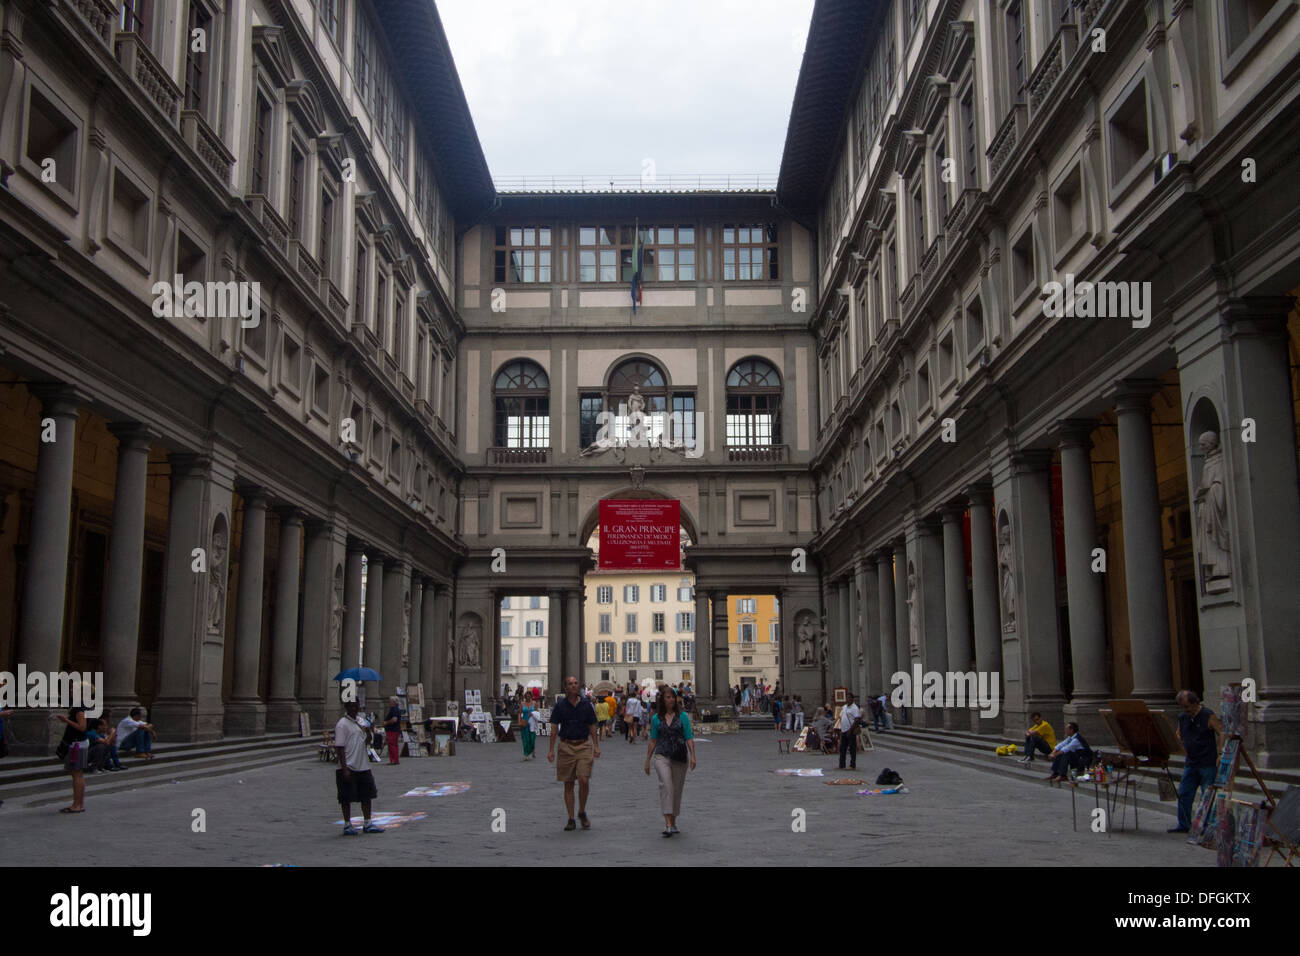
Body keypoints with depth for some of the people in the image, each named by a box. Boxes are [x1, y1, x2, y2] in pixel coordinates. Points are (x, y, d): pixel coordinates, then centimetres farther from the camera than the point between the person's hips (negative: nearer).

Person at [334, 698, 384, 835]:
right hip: (348, 768, -7)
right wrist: (344, 769, -18)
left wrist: (368, 733, -3)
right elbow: (340, 748, -14)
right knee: (347, 798, 2)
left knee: (367, 795, 10)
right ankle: (347, 825, 12)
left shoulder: (361, 722, 11)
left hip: (362, 767, 7)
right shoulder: (342, 724, -11)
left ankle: (368, 824, 19)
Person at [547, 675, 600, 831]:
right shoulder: (560, 705, 1)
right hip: (566, 746, 0)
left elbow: (592, 727, 10)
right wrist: (551, 749, -4)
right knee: (568, 784, 3)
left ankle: (582, 812, 10)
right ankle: (571, 819, 12)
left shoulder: (586, 704, 4)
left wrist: (596, 746, 0)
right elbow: (554, 729, 2)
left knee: (584, 780, -13)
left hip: (583, 746, 0)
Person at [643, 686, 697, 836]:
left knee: (677, 789, 7)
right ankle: (668, 824, -25)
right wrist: (647, 760, 14)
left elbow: (689, 738, 2)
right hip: (662, 756, -1)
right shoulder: (656, 718, 6)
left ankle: (673, 823, 25)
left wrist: (693, 756, -10)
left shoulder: (682, 717, 4)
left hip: (679, 757, 1)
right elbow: (653, 740, 13)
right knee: (665, 785, -20)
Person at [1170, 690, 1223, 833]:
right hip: (1191, 763, 6)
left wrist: (1220, 755, -16)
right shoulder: (1182, 717, 9)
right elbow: (1179, 735, 24)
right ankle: (1183, 825, 14)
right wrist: (1186, 749, 9)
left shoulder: (1208, 716, -10)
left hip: (1208, 764, -6)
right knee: (1183, 794, 6)